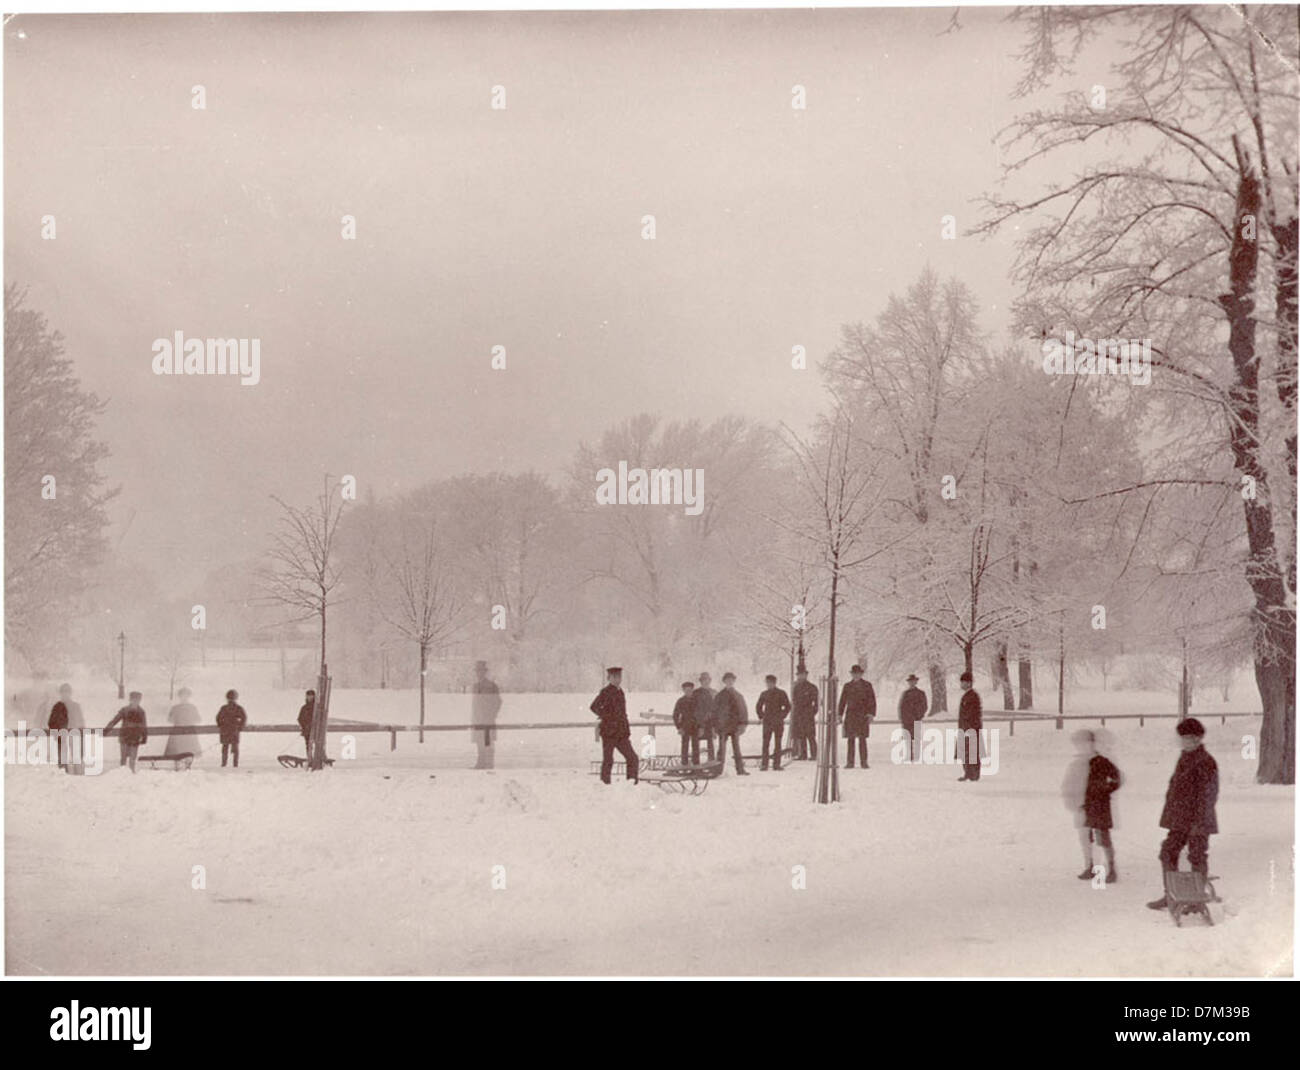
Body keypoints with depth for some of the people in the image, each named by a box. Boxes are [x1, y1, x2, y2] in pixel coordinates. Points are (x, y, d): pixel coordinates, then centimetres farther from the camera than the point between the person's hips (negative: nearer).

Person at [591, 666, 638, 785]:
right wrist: (607, 718, -14)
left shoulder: (620, 692, 16)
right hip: (609, 733, -7)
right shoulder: (606, 691, -8)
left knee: (633, 758, -1)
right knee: (608, 761, -2)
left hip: (621, 735, 7)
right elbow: (594, 707, -20)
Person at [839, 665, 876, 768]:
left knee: (862, 739, -7)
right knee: (850, 739, 0)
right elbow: (842, 701, 14)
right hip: (850, 716, 2)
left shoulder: (867, 685, 5)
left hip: (863, 716, -2)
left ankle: (864, 763, -4)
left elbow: (872, 701, 2)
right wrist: (840, 715, 6)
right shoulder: (847, 686, 13)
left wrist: (871, 714, -9)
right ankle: (850, 763, 3)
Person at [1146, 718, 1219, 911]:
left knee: (1197, 857, 1)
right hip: (1179, 819, 9)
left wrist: (1199, 821, -21)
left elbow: (1208, 795, -18)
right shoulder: (1184, 759, 13)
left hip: (1196, 822, -9)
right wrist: (1169, 814, 21)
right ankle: (1170, 896, 17)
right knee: (1168, 853, 9)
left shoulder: (1206, 763, -15)